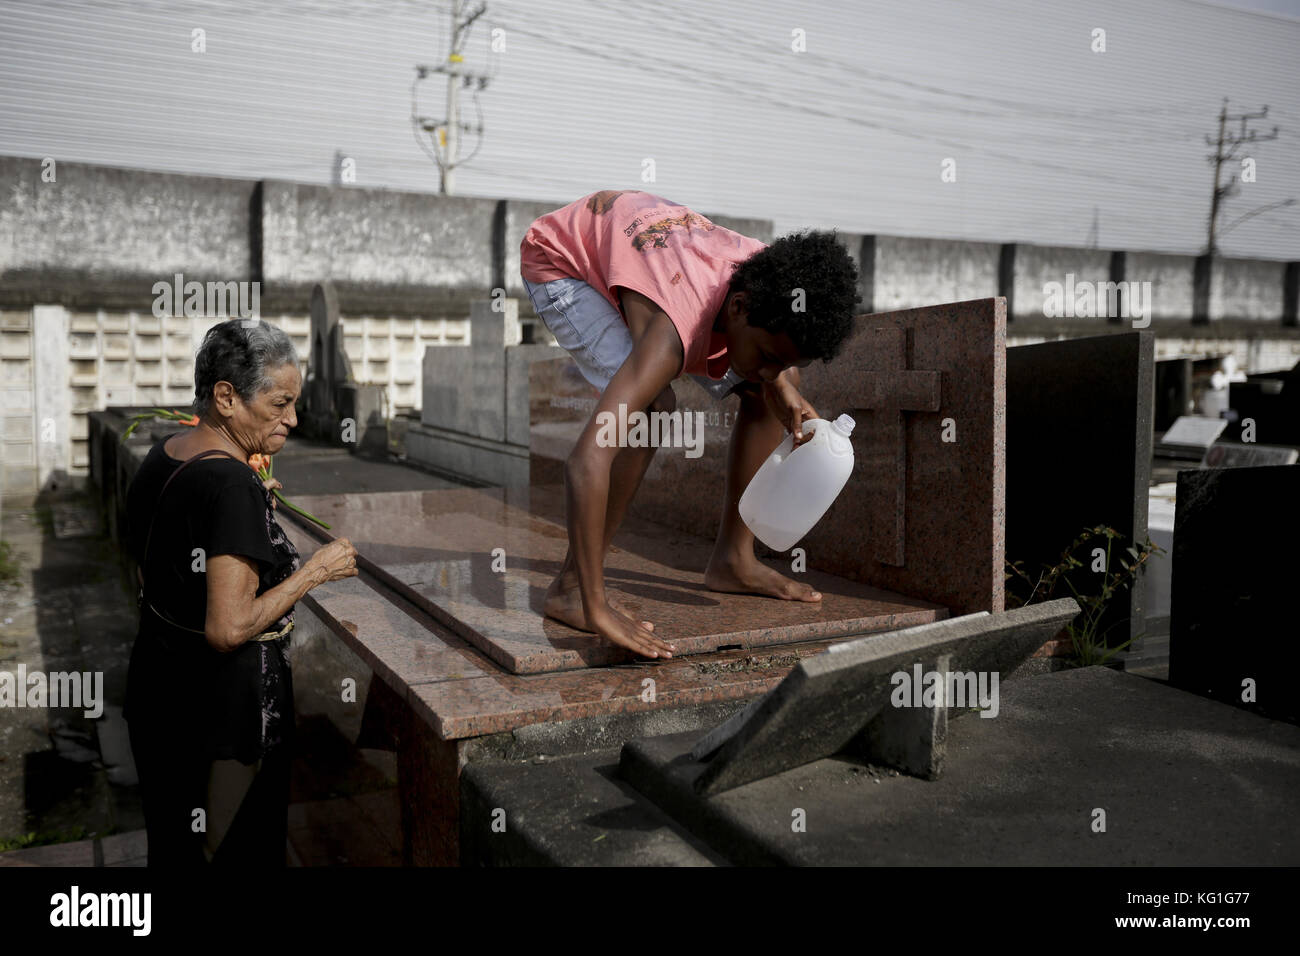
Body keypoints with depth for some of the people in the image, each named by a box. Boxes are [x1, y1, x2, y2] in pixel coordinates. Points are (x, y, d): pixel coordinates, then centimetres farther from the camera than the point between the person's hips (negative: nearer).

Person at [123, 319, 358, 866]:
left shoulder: (159, 461, 2)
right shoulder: (231, 484, -26)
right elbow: (229, 629, -29)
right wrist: (315, 570, -19)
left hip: (157, 682, 9)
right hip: (224, 699, -9)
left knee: (173, 843, 25)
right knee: (232, 847, 10)